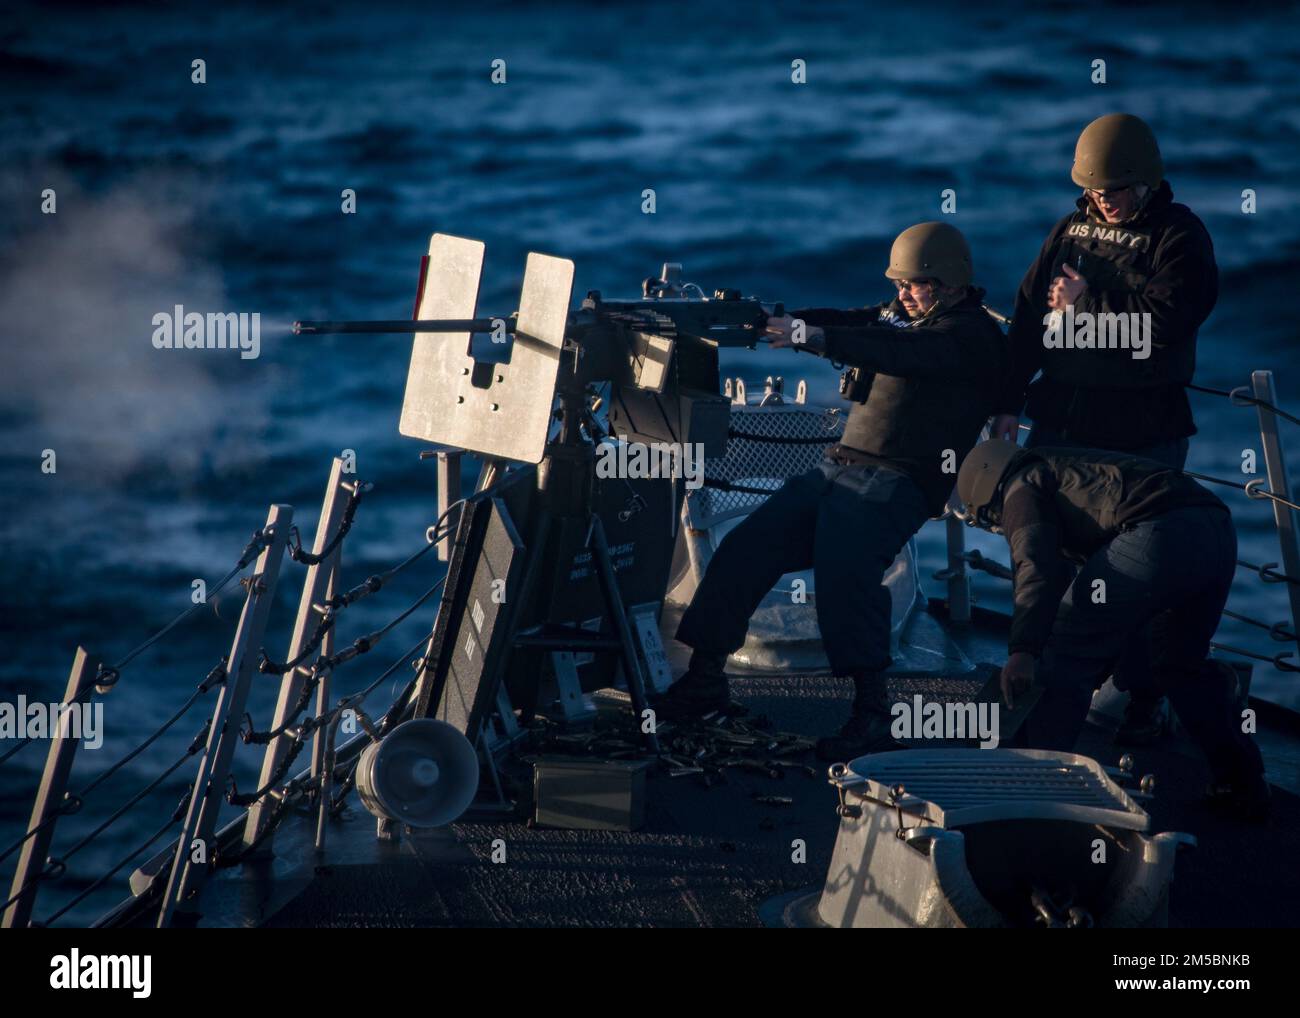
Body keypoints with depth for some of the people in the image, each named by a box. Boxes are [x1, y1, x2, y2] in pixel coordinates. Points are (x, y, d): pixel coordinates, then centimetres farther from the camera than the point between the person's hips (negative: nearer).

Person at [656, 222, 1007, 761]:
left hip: (897, 483, -8)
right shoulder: (896, 314, 22)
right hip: (837, 467, 8)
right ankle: (704, 677, 4)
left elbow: (900, 352, -21)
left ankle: (872, 712, -31)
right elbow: (845, 323, 7)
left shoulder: (974, 336, -4)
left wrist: (817, 338, -33)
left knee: (842, 564, -32)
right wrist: (769, 322, -12)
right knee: (745, 546, -5)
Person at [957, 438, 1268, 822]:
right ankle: (1243, 786, 34)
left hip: (1155, 535, -9)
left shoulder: (1021, 490, 14)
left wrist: (1023, 650, -18)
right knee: (1181, 665, 30)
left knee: (1065, 658, 2)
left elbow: (1039, 566, -7)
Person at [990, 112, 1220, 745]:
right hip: (1061, 419, 5)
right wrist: (1010, 400, 6)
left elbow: (1163, 322, -22)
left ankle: (1144, 696, 10)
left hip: (1142, 432, -5)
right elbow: (1030, 313, 10)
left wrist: (1084, 305, -14)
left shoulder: (1179, 237, -7)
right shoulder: (1072, 229, 9)